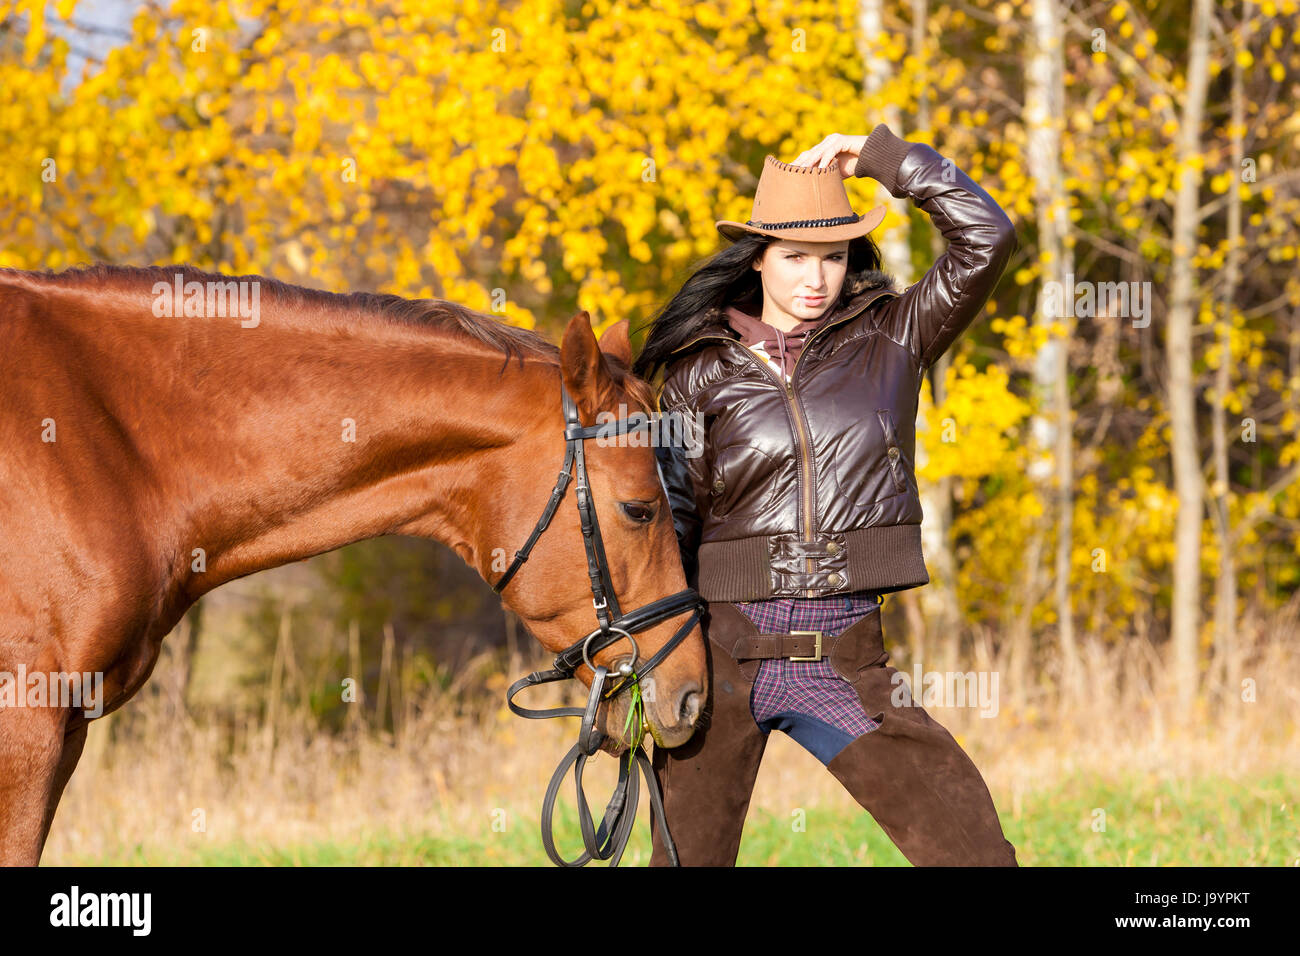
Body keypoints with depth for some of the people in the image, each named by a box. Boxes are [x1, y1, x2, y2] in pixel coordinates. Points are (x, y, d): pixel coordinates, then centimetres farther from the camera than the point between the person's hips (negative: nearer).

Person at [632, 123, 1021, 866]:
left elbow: (989, 239, -4)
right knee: (688, 859, 4)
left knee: (975, 849, -7)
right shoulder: (702, 370, 4)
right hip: (723, 650, -1)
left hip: (847, 662, 1)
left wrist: (881, 156, -3)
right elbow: (668, 521, 3)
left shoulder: (890, 340, 6)